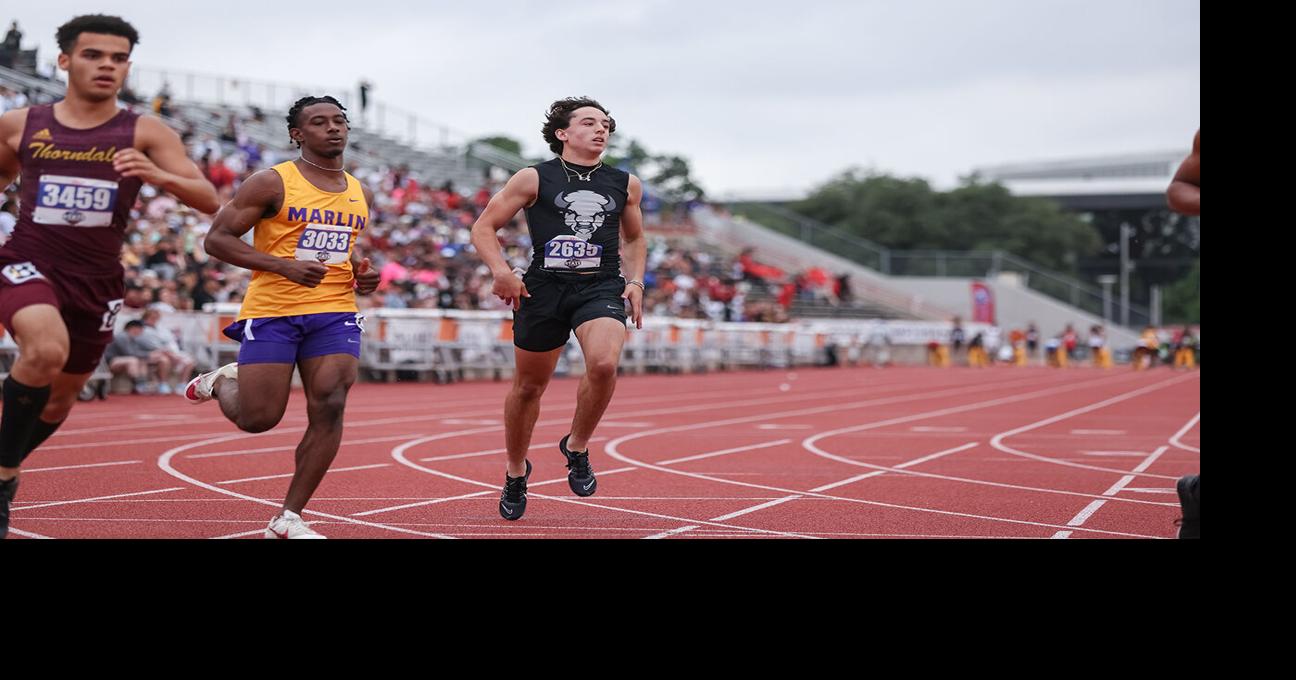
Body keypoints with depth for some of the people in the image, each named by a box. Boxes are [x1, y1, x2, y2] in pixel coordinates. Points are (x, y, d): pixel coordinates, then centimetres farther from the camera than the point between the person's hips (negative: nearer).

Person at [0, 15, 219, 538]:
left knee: (60, 398, 16)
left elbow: (210, 202, -12)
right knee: (47, 349, -32)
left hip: (96, 281, 2)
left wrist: (159, 176, -30)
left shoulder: (145, 134, -4)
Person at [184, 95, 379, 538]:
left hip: (334, 311, 4)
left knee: (329, 409, -13)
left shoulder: (360, 195, 14)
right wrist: (284, 266, -18)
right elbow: (216, 239, -7)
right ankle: (222, 382, 32)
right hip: (271, 311, -4)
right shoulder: (272, 183, -5)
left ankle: (289, 518, -2)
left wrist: (361, 275, 7)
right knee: (258, 419, -5)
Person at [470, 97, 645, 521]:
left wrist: (635, 281, 12)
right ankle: (516, 472, 34)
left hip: (601, 286, 1)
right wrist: (500, 270, -13)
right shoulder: (535, 179, 3)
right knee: (528, 387, 9)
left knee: (604, 364, -28)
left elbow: (634, 238, 29)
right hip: (544, 287, -1)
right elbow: (484, 227, 4)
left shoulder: (625, 184, 13)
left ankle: (577, 447, -2)